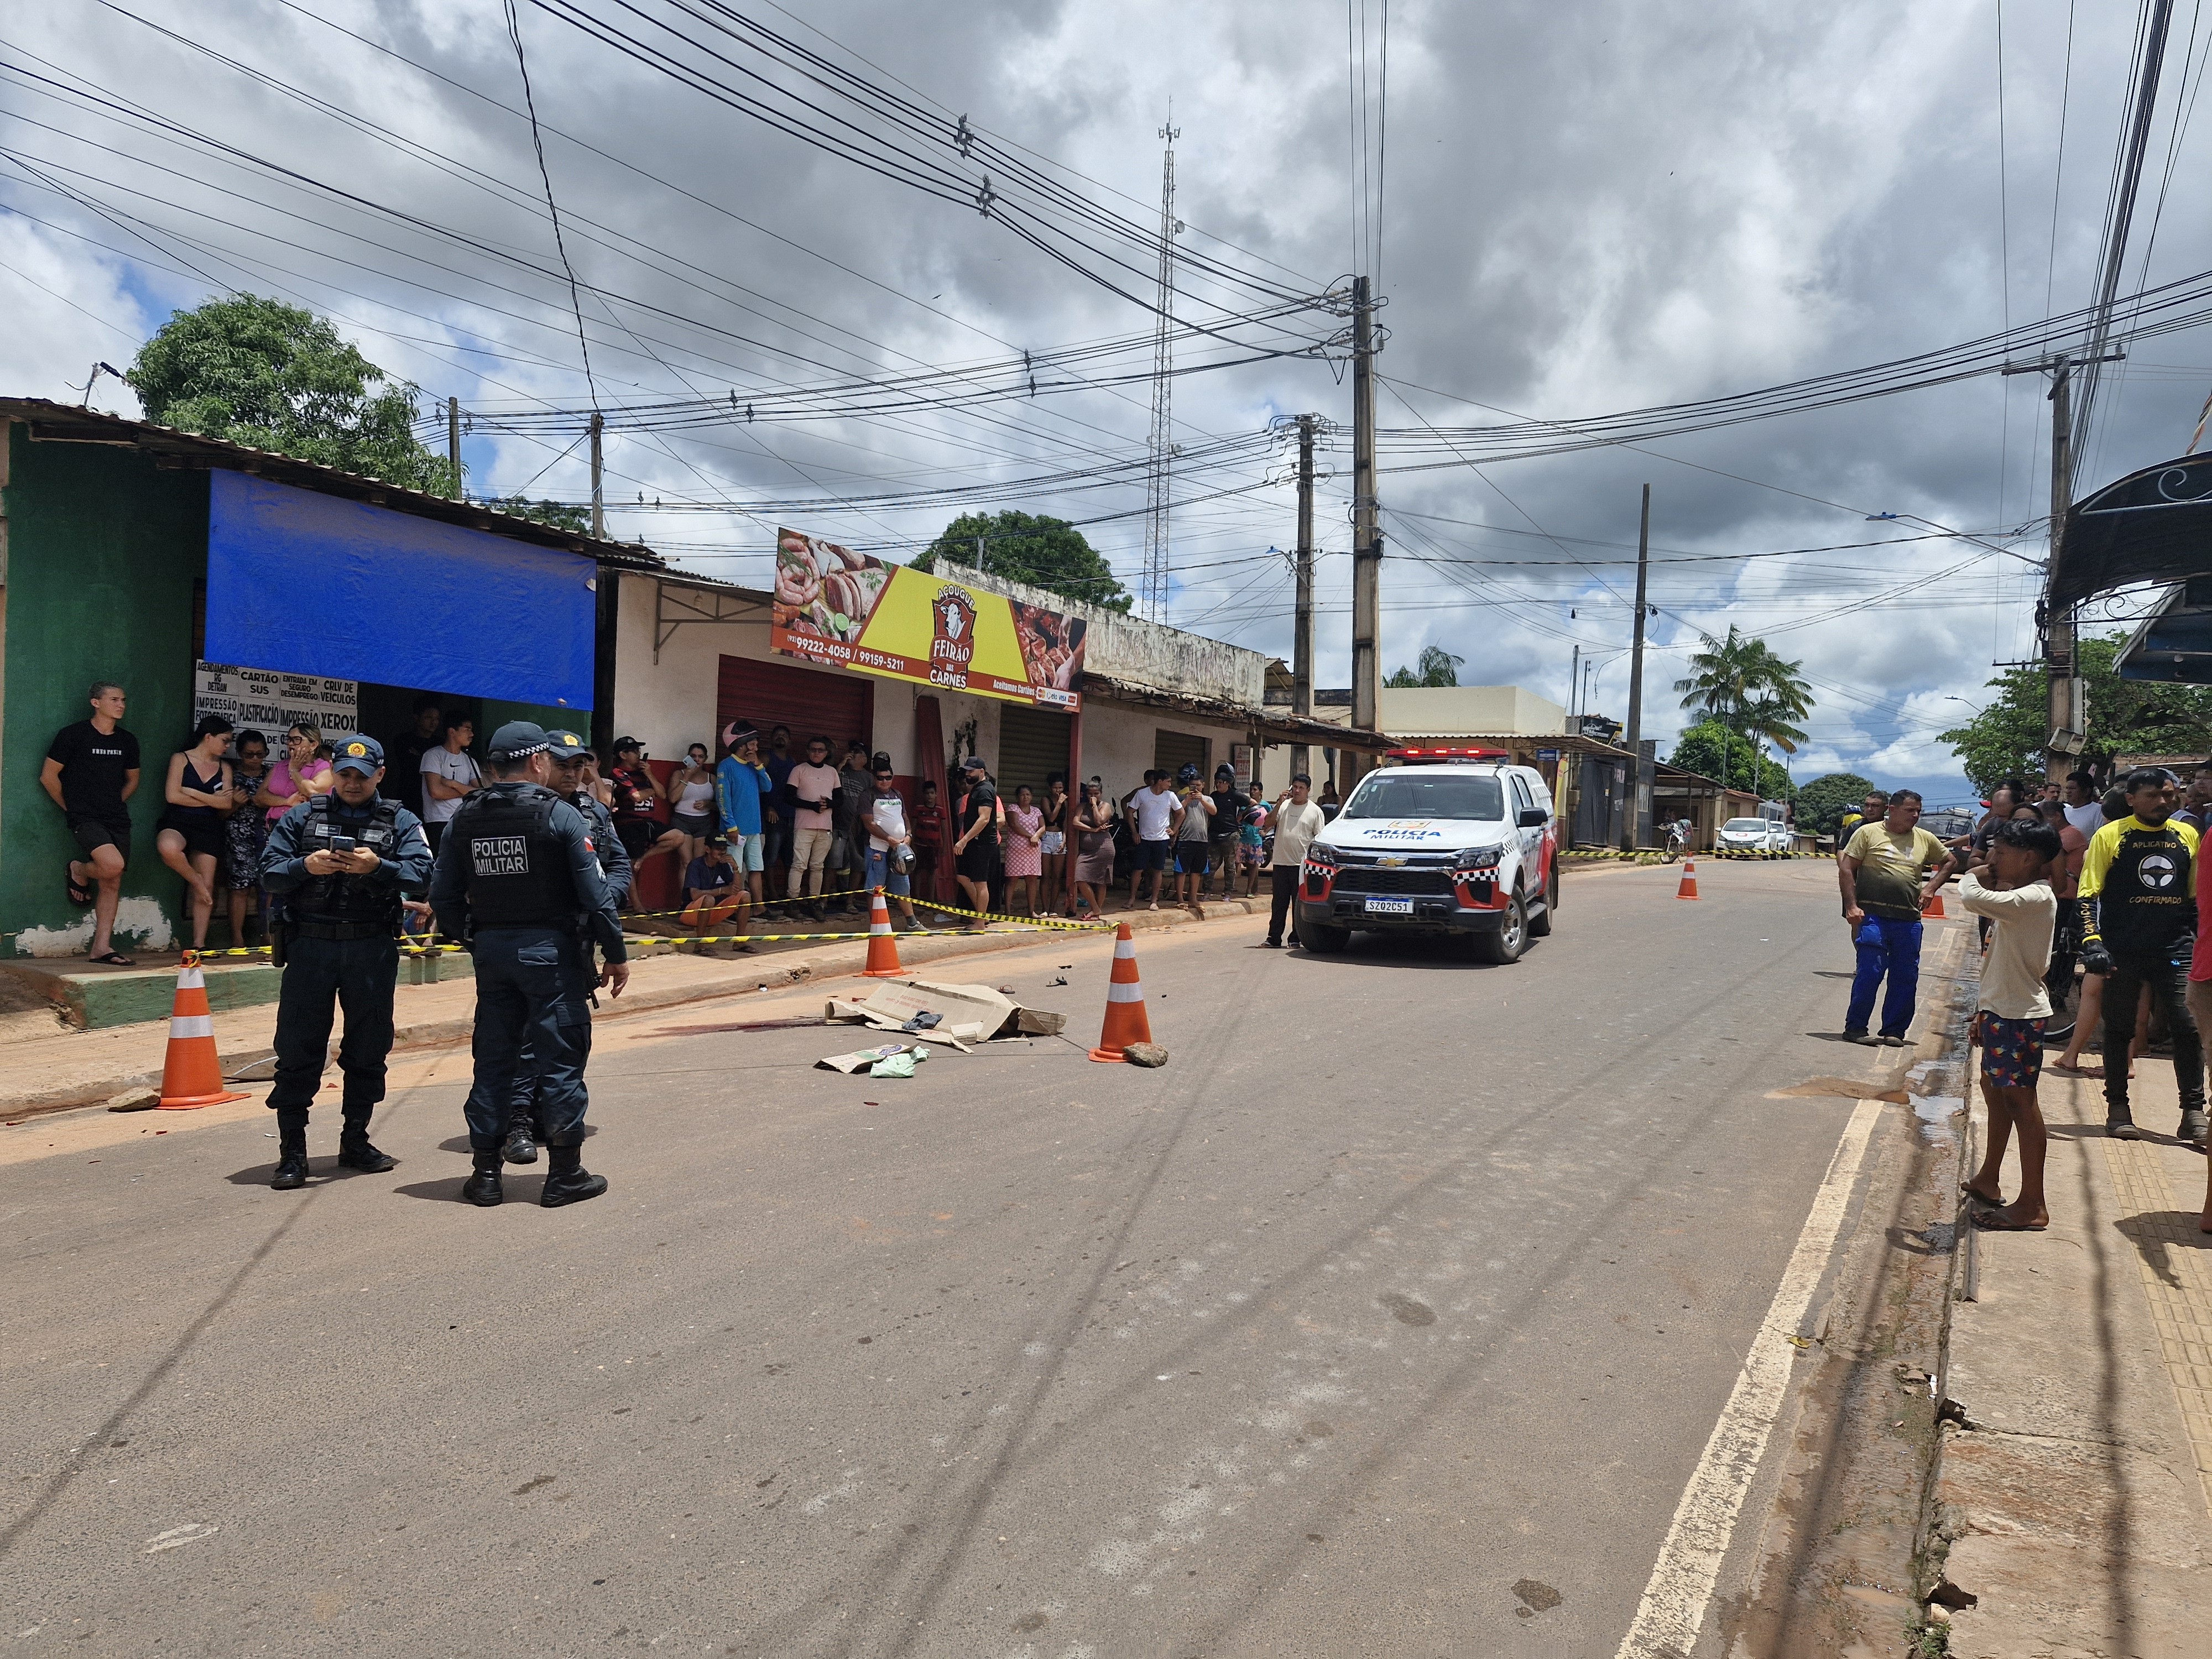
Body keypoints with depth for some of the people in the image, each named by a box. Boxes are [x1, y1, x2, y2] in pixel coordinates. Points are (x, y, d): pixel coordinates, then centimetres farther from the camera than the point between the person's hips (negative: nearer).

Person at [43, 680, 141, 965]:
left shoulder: (127, 741, 11)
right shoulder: (73, 735, -5)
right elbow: (48, 776, -1)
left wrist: (116, 804, 14)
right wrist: (71, 808, 2)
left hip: (118, 819, 6)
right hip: (85, 818, -6)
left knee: (112, 883, 3)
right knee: (113, 864, -26)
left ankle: (101, 947, 8)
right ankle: (78, 872, 10)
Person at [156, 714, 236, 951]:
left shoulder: (224, 768, 14)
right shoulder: (181, 759, 4)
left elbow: (226, 804, 3)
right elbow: (173, 796, -7)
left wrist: (192, 793, -6)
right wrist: (211, 800, -1)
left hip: (208, 827, 4)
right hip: (178, 822, -4)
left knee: (207, 887, -2)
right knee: (168, 848, -41)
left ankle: (199, 943, 1)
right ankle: (195, 879, -11)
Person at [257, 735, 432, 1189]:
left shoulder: (401, 822, 6)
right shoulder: (300, 818, 9)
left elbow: (422, 875, -8)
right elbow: (269, 873, 2)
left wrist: (377, 867, -23)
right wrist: (305, 866, -17)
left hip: (373, 950, 0)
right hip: (310, 947, 0)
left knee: (368, 1049, 9)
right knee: (298, 1050, 0)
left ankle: (355, 1141, 23)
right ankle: (292, 1152, 7)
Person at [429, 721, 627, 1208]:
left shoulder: (465, 818, 5)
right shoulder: (560, 815, -10)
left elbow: (443, 895, 5)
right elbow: (594, 894, -13)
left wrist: (469, 938, 18)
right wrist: (617, 954, -6)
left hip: (491, 950, 5)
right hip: (551, 949, -5)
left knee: (493, 1059, 13)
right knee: (560, 1059, 3)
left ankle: (485, 1174, 19)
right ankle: (564, 1175, 8)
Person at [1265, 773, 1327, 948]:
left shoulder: (1315, 811, 3)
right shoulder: (1283, 806, 10)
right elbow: (1268, 823, -2)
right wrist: (1279, 804, -10)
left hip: (1302, 865, -2)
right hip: (1281, 862, 3)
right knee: (1278, 903, 6)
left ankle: (1296, 939, 9)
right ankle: (1274, 939, 11)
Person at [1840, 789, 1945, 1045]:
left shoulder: (1925, 839, 13)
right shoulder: (1868, 833, 0)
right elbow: (1846, 868, -2)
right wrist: (1851, 906, -10)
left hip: (1908, 920, 5)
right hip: (1872, 916, -5)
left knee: (1906, 979, 6)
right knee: (1870, 973, -7)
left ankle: (1894, 1031, 16)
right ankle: (1855, 1028, 2)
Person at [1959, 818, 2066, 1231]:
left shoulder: (2035, 897, -20)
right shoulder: (2019, 899, 13)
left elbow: (1972, 899, -38)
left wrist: (1973, 876, -15)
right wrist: (1984, 1010, 20)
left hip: (2019, 1015, -11)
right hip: (2001, 1010, 11)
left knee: (2020, 1101, -5)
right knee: (1994, 1089, 21)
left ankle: (2032, 1207, 3)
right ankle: (1988, 1179, 37)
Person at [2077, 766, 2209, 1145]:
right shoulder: (2110, 836, -2)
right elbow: (2088, 894, -5)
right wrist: (2092, 943, -15)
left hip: (2176, 948, 3)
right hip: (2122, 952, -2)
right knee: (2119, 1028, 6)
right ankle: (2118, 1108, 16)